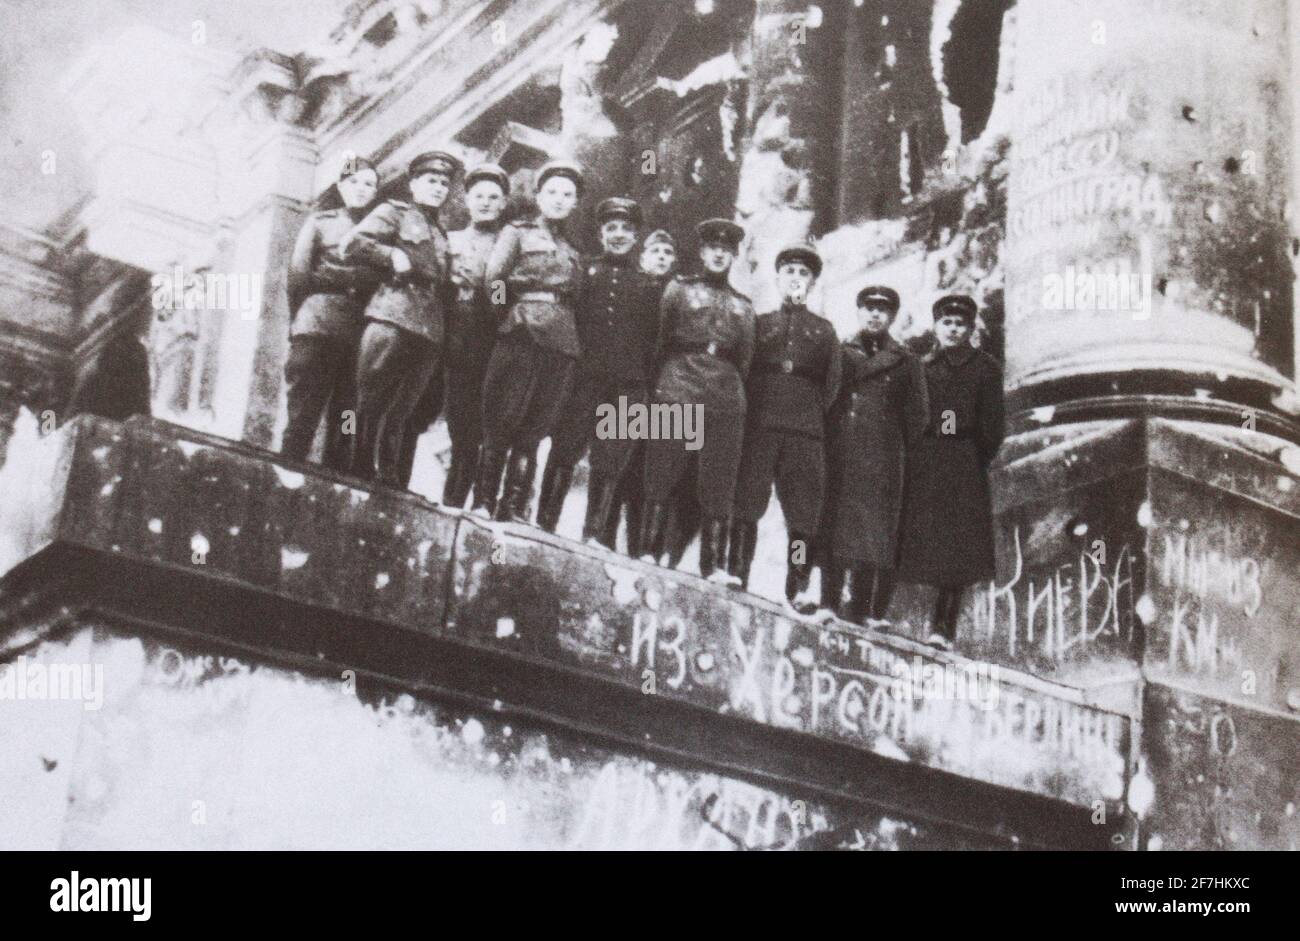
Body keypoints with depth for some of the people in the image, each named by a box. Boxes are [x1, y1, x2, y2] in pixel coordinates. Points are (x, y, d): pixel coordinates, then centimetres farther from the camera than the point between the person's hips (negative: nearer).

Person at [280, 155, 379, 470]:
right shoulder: (320, 222, 15)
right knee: (302, 421, -11)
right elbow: (298, 276, 9)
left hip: (358, 335, 2)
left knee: (345, 431, -6)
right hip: (318, 329, -2)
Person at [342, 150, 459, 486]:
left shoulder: (441, 234, 28)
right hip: (393, 316, -6)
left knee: (400, 416, 3)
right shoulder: (393, 212, 9)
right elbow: (352, 245, -5)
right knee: (370, 405, -8)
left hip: (430, 331, 6)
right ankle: (359, 473, -8)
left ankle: (389, 483, 2)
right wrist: (395, 257, -9)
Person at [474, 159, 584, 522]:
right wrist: (512, 311, -2)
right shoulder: (517, 232, 8)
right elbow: (493, 278, -5)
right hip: (521, 337, -4)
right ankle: (483, 502, -6)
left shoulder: (572, 250, 23)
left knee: (533, 431, 0)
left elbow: (573, 297, 19)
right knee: (501, 423, -8)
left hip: (561, 344, 4)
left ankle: (514, 507, 0)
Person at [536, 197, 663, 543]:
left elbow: (653, 339, 13)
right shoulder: (584, 271, 10)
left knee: (611, 462, 1)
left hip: (627, 385, 1)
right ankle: (544, 525, 1)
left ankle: (594, 533, 5)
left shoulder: (648, 284, 12)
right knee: (564, 451, -3)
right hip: (583, 379, -1)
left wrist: (645, 383, 4)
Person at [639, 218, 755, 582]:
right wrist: (662, 385, 2)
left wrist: (733, 393, 9)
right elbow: (661, 340, 9)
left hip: (726, 401, 3)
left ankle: (713, 565, 0)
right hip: (678, 392, -2)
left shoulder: (743, 306, 19)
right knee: (662, 474, -6)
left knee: (719, 486, -1)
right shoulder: (679, 290, 12)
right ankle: (647, 549, -3)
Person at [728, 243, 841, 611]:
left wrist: (814, 415, 3)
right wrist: (749, 410, 1)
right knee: (745, 507, -7)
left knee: (804, 513, -5)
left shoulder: (824, 331, 19)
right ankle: (736, 577, -5)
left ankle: (798, 590, -5)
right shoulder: (758, 324, 19)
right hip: (758, 427, 0)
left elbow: (832, 384, 14)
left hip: (806, 431, 0)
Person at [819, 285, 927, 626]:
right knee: (833, 530, -3)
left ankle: (865, 610, -7)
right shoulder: (840, 353, 16)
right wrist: (823, 450, 4)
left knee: (877, 533, -6)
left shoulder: (906, 361, 12)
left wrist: (908, 460, 1)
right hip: (838, 458, 1)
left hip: (884, 462, -1)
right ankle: (829, 603, 0)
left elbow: (918, 416, 10)